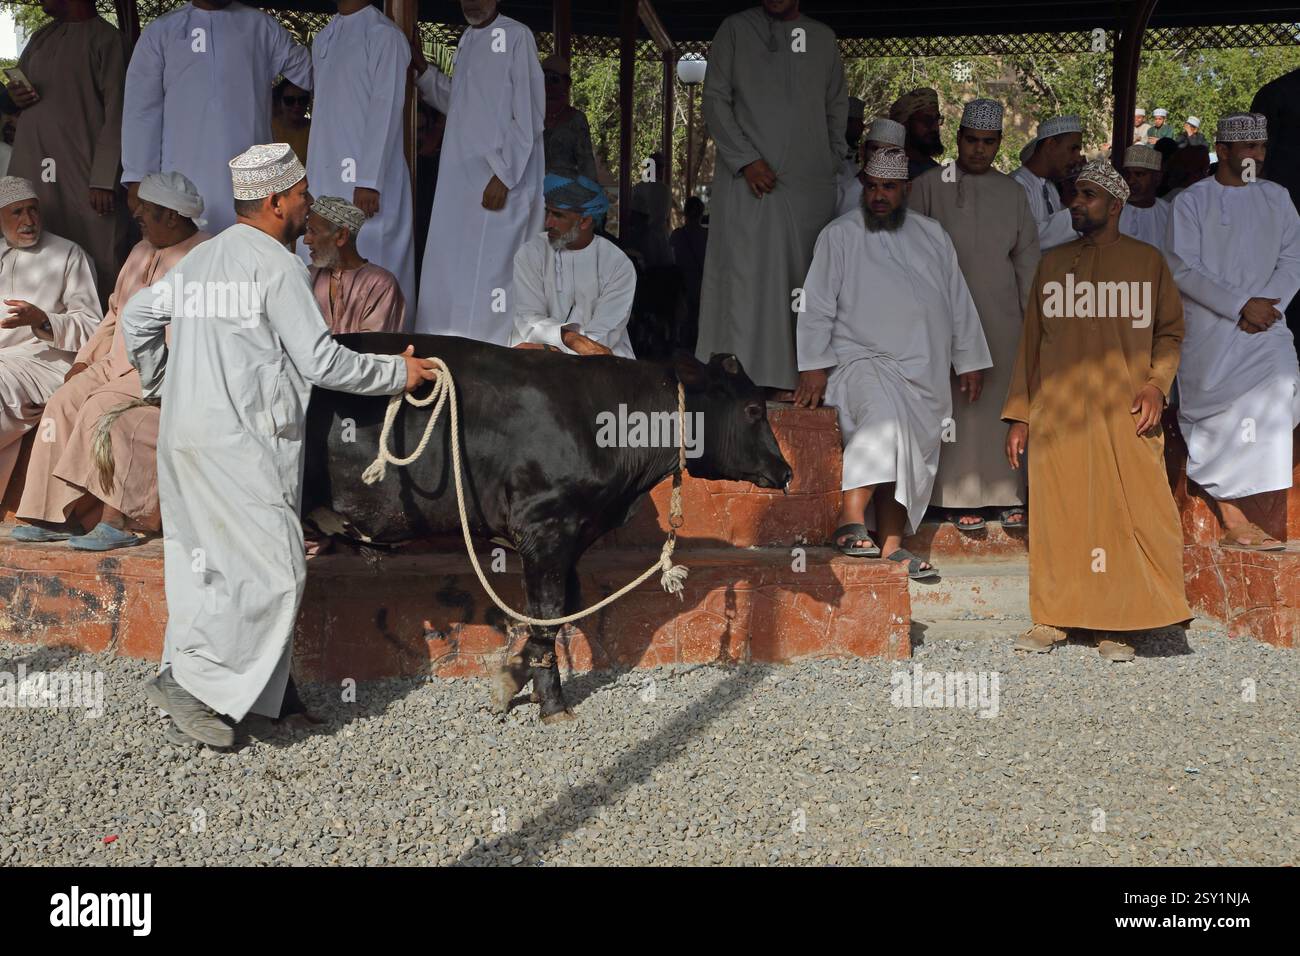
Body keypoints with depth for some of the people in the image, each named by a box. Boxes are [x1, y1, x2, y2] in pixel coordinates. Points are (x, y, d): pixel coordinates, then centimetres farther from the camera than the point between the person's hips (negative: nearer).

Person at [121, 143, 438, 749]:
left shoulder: (202, 257, 15)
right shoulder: (276, 265, -11)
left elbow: (136, 317, 23)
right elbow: (320, 361, -13)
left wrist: (160, 384, 34)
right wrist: (396, 373, -2)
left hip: (182, 432, 9)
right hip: (238, 442, -9)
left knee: (202, 566, 15)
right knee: (274, 569, -6)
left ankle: (187, 701, 19)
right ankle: (191, 681, -9)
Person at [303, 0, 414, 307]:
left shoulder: (383, 35, -6)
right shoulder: (322, 40, 17)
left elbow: (386, 110, -12)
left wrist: (369, 181, -18)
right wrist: (312, 177, 12)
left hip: (366, 181, -7)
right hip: (325, 178, 7)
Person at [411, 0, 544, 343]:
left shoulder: (517, 37, -8)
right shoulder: (466, 41, 16)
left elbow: (528, 117, -12)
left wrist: (504, 176, -17)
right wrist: (422, 68, 17)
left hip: (501, 176, -8)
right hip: (460, 176, 8)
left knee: (492, 267, -9)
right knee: (451, 265, 7)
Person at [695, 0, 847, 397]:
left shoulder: (822, 38, 15)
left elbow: (837, 107, 20)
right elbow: (715, 99, 1)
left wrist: (832, 162, 7)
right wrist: (745, 160, -9)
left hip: (810, 185, 3)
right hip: (748, 183, -3)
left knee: (804, 281, -1)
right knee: (745, 277, -8)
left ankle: (791, 378, 0)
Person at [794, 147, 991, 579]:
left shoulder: (932, 235, 16)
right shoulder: (839, 236, 5)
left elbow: (959, 303, 21)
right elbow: (817, 306, 1)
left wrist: (969, 362, 18)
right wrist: (814, 366, -7)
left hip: (925, 373, 5)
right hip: (861, 360, -5)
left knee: (915, 460, 0)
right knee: (884, 416, -33)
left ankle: (892, 545, 6)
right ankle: (851, 520, -35)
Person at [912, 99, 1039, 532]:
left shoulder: (1012, 192, 14)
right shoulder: (930, 187, 4)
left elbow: (1027, 257, 16)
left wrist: (1031, 314, 11)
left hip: (1002, 316, 3)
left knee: (1003, 400, 1)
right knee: (957, 402, -5)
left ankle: (1007, 495, 9)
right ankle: (961, 498, 1)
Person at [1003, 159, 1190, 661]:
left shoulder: (1147, 261, 8)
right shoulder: (1052, 263, 13)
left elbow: (1170, 331, 10)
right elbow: (1030, 338, 14)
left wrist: (1156, 384, -7)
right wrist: (1018, 415, 9)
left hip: (1125, 413, -2)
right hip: (1057, 410, 2)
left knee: (1125, 514, -6)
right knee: (1056, 511, 0)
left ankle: (1117, 625, -1)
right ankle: (1053, 617, 8)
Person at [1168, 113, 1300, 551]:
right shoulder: (1192, 201, 2)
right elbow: (1183, 269, -6)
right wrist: (1240, 305, -14)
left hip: (1263, 322, 3)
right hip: (1208, 327, -3)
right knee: (1220, 419, -7)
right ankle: (1236, 520, -2)